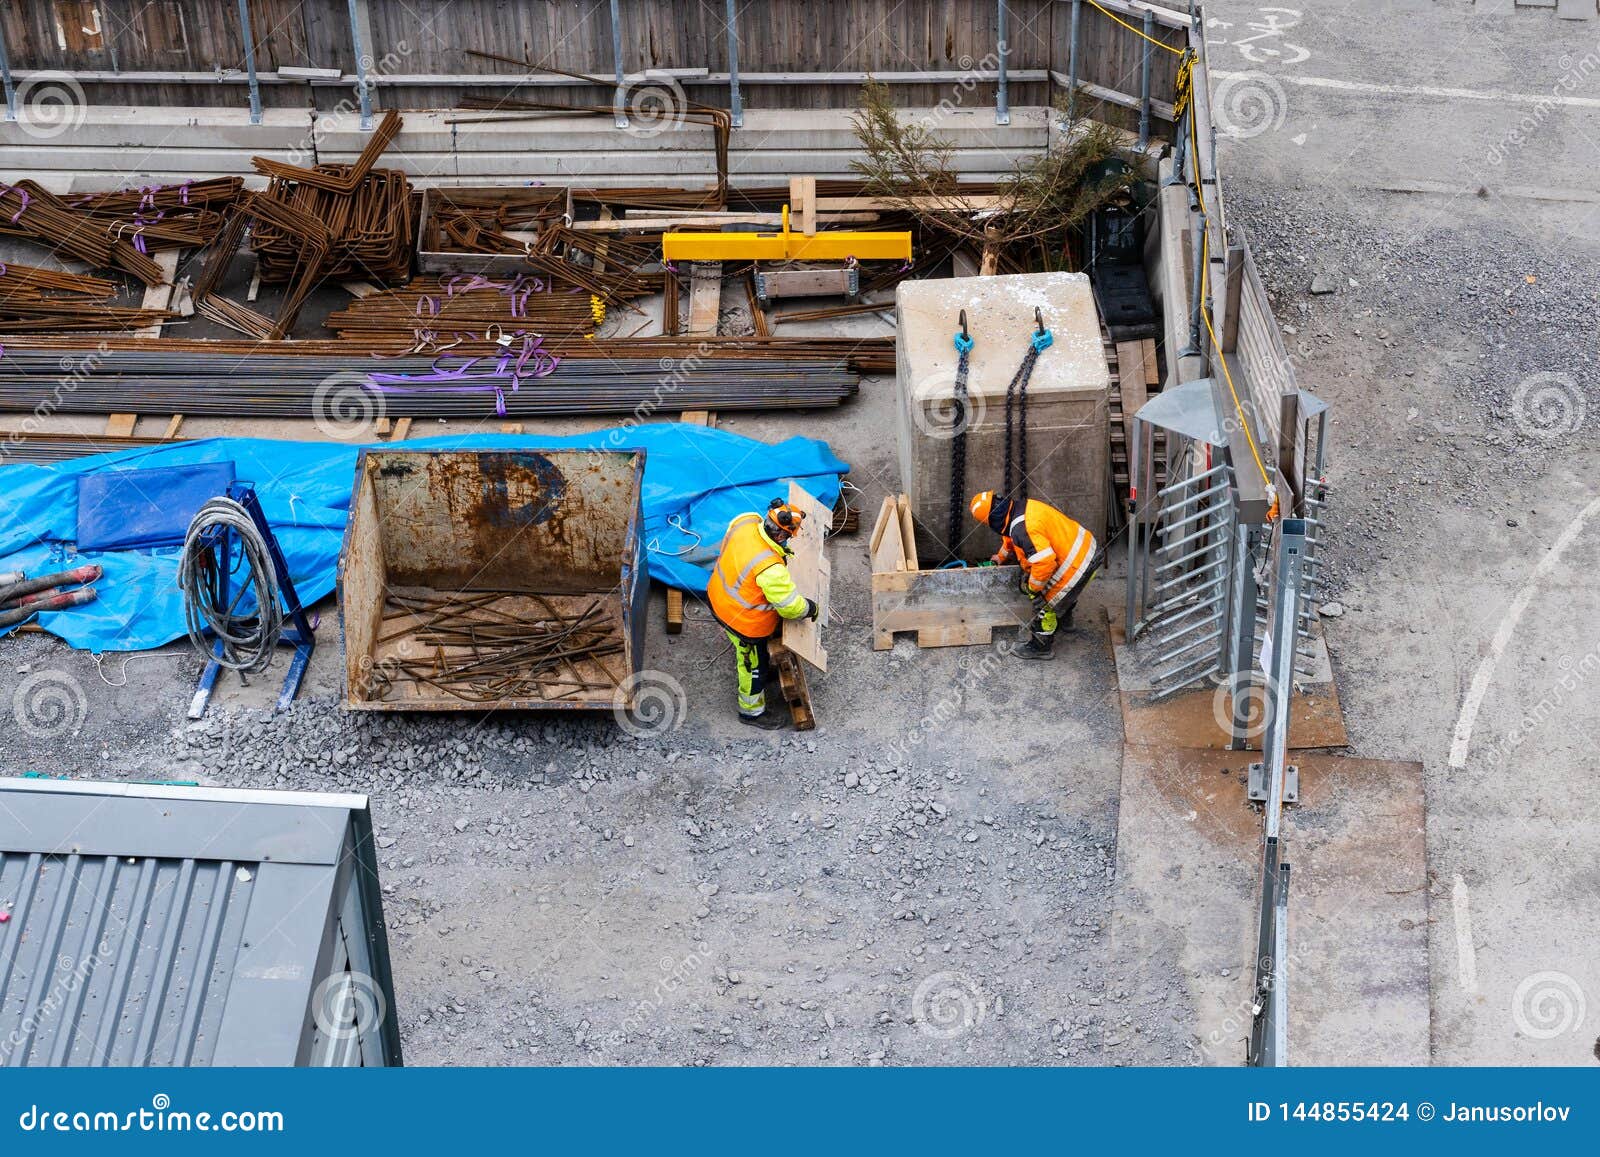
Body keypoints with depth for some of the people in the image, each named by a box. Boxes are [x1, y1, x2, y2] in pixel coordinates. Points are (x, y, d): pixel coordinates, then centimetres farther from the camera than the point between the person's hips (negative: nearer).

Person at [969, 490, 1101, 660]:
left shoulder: (1022, 528, -29)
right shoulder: (1024, 507, 4)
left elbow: (1044, 561, -33)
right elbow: (1010, 539, 27)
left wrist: (1033, 587, -15)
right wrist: (1001, 557, 45)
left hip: (1077, 565, -9)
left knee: (1044, 602, 8)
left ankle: (1040, 646, 24)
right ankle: (1065, 618, 58)